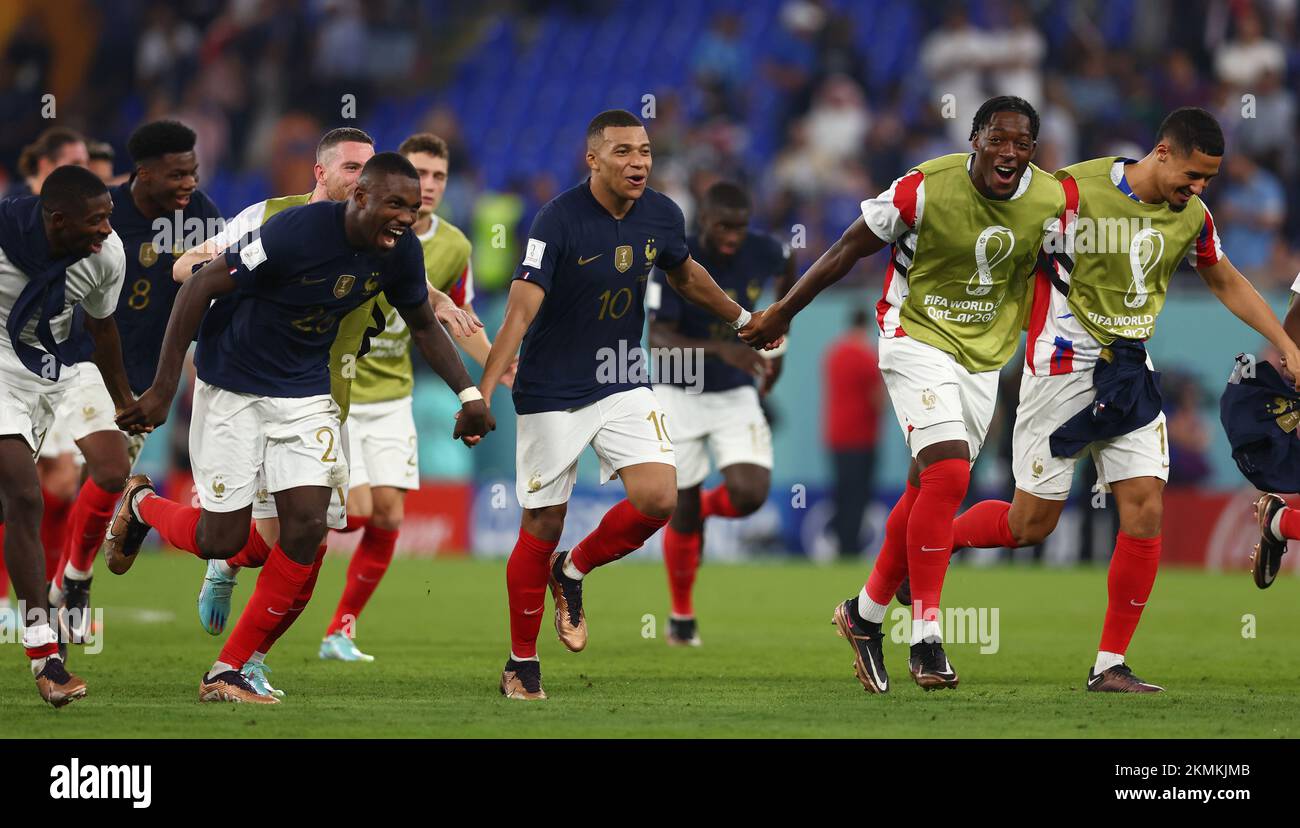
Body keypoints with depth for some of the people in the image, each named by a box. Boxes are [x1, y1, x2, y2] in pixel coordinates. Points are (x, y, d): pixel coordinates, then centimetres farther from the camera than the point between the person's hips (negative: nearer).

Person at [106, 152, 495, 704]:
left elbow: (423, 325, 12)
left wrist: (468, 394, 2)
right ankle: (140, 505, 34)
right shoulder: (298, 231, -28)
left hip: (305, 396, 5)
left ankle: (226, 674, 2)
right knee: (221, 540, -2)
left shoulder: (401, 251, -9)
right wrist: (162, 390, -23)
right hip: (233, 387, -5)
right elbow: (199, 288, -22)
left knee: (306, 528, -9)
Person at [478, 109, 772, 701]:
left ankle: (574, 571, 14)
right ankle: (521, 665, 16)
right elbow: (522, 308, -26)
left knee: (658, 498, -14)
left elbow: (684, 275, 20)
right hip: (553, 394, -5)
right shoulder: (558, 220, -20)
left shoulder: (662, 215, -2)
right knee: (542, 527, 0)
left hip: (624, 384, 5)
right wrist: (482, 394, -36)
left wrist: (741, 319, 33)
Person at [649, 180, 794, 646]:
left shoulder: (761, 252, -11)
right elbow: (658, 339, -32)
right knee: (683, 513, 1)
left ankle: (706, 507, 20)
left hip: (737, 396, 3)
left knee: (750, 495, -17)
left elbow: (788, 267, 16)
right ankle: (681, 617, 22)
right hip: (680, 394, -3)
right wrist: (719, 349, -47)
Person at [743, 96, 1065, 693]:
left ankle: (864, 614, 29)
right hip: (918, 338, -5)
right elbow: (851, 246, -8)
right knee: (948, 472, -21)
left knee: (928, 488, 11)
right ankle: (926, 638, -18)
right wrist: (784, 312, -1)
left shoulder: (1052, 203, -7)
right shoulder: (927, 188, -19)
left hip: (985, 357, 5)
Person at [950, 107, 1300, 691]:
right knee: (1031, 524, -1)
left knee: (1146, 510, -6)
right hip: (1063, 367, -5)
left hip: (1129, 373, 5)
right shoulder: (1077, 190, -17)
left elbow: (1227, 283, 19)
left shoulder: (1192, 217, 2)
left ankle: (1110, 665, 2)